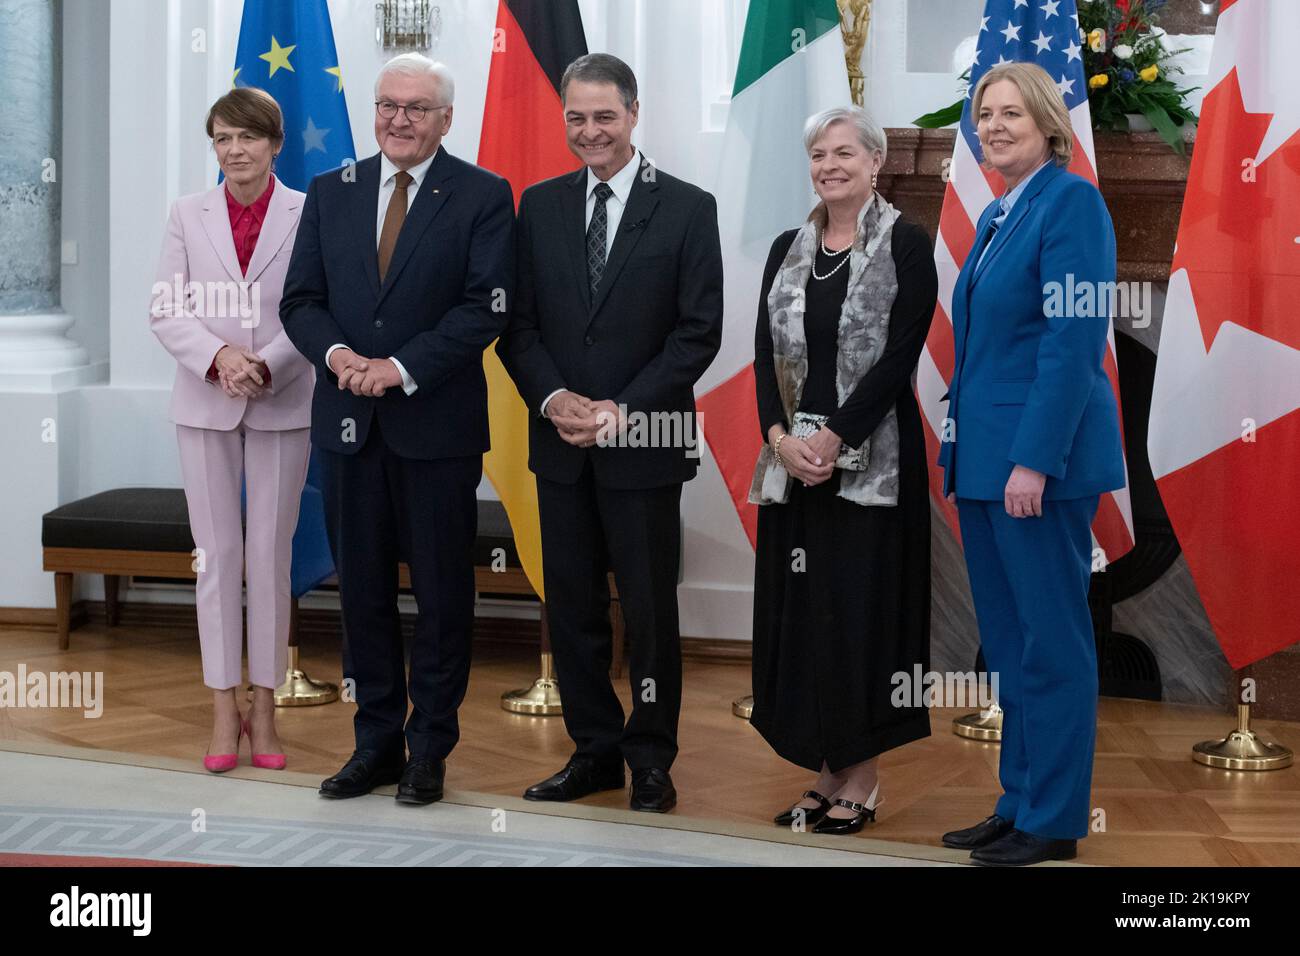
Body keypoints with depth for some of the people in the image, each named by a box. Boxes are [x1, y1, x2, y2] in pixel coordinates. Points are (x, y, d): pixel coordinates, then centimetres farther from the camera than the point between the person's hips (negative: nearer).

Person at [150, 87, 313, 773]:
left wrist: (266, 366, -19)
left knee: (271, 556, 4)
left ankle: (265, 706, 14)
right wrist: (219, 356, -16)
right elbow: (165, 311, 0)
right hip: (205, 404, 2)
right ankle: (223, 708, 12)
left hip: (282, 405, -1)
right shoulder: (188, 214, 4)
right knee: (216, 555, 4)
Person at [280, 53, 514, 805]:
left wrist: (402, 369, -17)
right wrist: (335, 354, -12)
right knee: (363, 589, 10)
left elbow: (485, 308, -10)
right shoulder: (331, 193, 10)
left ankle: (430, 749, 16)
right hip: (349, 423, 4)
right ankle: (377, 742, 20)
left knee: (443, 593, 4)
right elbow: (301, 299, 8)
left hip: (437, 423, -4)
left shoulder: (484, 197, -2)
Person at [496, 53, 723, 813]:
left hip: (644, 444, -3)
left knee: (650, 608, 4)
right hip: (561, 441, 4)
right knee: (573, 606, 9)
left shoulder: (687, 208, -3)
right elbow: (518, 322, 7)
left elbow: (699, 331, -7)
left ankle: (652, 759, 17)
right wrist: (553, 398, -10)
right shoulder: (540, 206, 8)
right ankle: (595, 750, 21)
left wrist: (623, 410, -14)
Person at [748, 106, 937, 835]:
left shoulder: (906, 244, -4)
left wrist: (835, 438, -17)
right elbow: (766, 353, 6)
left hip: (871, 458, -5)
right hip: (794, 458, 5)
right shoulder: (787, 249, 11)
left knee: (864, 606, -1)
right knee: (804, 611, 7)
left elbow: (899, 355, -11)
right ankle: (826, 772, 17)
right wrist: (780, 435, -10)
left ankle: (863, 781, 10)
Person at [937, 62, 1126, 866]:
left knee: (1050, 641, -1)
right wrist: (961, 452, 15)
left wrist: (1034, 459, -22)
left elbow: (1074, 340, -18)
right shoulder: (996, 216, 16)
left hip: (1039, 455, -9)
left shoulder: (1072, 200, -10)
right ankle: (1019, 803, 22)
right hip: (987, 455, 9)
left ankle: (1054, 821, 8)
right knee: (1007, 642, 13)